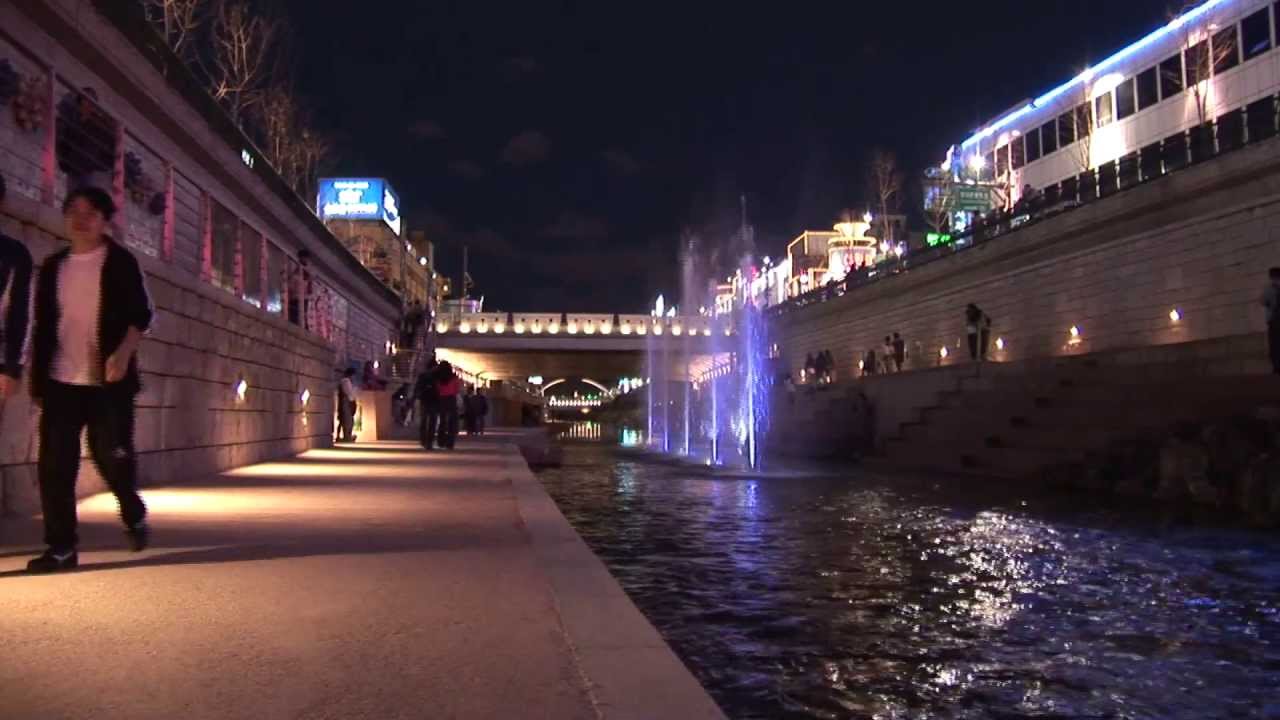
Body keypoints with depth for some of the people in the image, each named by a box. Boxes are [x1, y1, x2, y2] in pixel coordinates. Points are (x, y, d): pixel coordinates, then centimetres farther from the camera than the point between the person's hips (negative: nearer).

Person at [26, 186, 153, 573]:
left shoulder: (121, 262, 2)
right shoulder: (53, 266, 14)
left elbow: (141, 314, -4)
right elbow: (42, 324, 15)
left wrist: (124, 354, -20)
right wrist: (37, 377, 11)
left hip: (107, 380, -4)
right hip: (61, 380, 4)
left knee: (112, 456, -2)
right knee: (54, 463, -2)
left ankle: (134, 515, 25)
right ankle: (61, 546, 6)